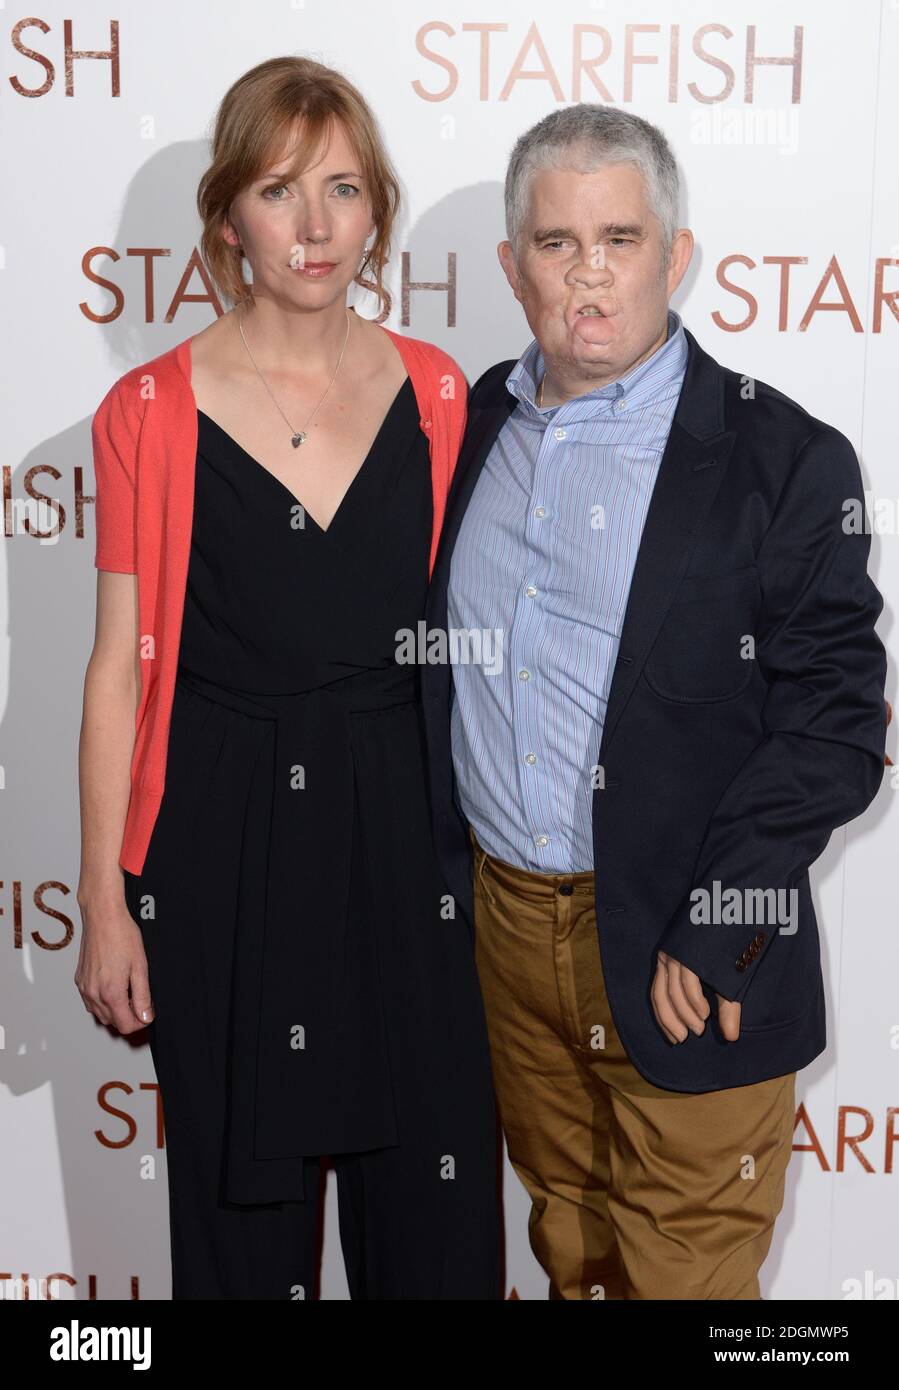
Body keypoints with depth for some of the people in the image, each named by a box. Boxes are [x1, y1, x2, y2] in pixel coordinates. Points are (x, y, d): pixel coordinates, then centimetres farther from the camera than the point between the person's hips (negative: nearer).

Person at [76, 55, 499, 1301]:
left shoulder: (435, 394, 2)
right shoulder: (150, 412, -5)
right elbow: (120, 664, -3)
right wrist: (105, 901, -4)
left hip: (402, 823, 2)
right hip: (223, 835, -2)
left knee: (431, 1180, 10)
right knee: (241, 1180, 13)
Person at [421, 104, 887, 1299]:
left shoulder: (784, 460, -10)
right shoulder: (473, 428, 6)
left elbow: (834, 731, -12)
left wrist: (710, 942, -16)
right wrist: (442, 872, 7)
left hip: (683, 952, -4)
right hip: (501, 918, 5)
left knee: (682, 1269, 8)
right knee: (567, 1240, 21)